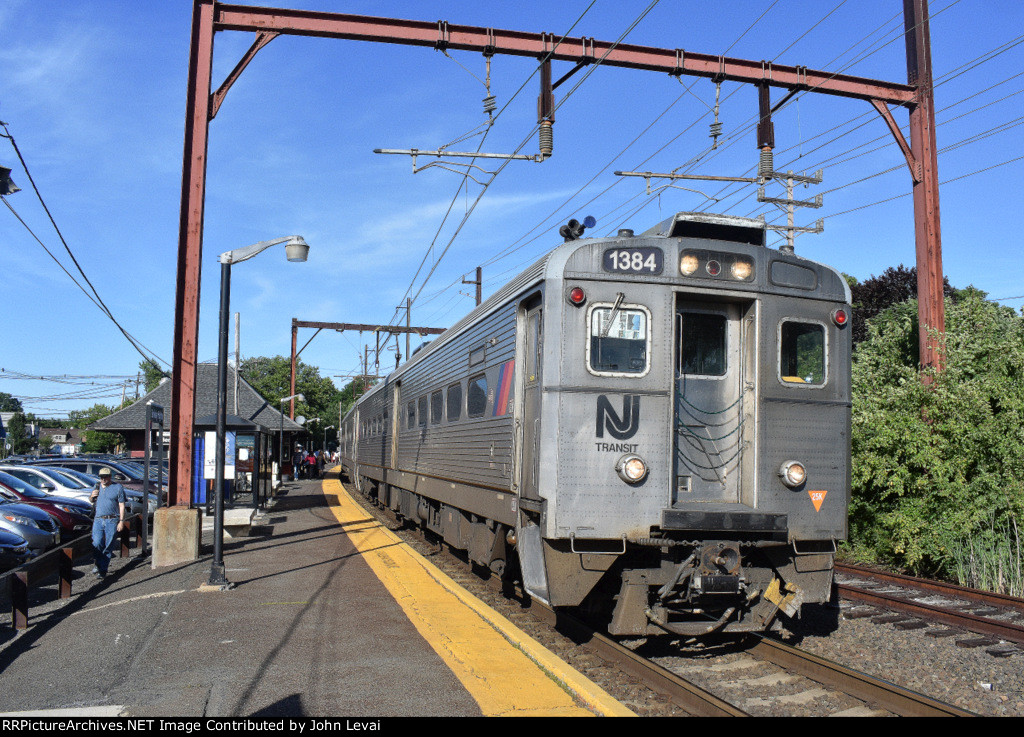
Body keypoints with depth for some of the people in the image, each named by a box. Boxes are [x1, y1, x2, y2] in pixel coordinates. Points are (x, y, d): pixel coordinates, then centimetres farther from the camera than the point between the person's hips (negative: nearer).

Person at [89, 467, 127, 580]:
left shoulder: (118, 488, 2)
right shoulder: (97, 487, 14)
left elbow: (121, 506, -1)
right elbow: (91, 501, 30)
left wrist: (121, 521, -8)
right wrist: (92, 496, 5)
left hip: (112, 521, -3)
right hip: (98, 520, 3)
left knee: (108, 546, -2)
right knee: (97, 543, -9)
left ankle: (102, 569, 6)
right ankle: (98, 563, 17)